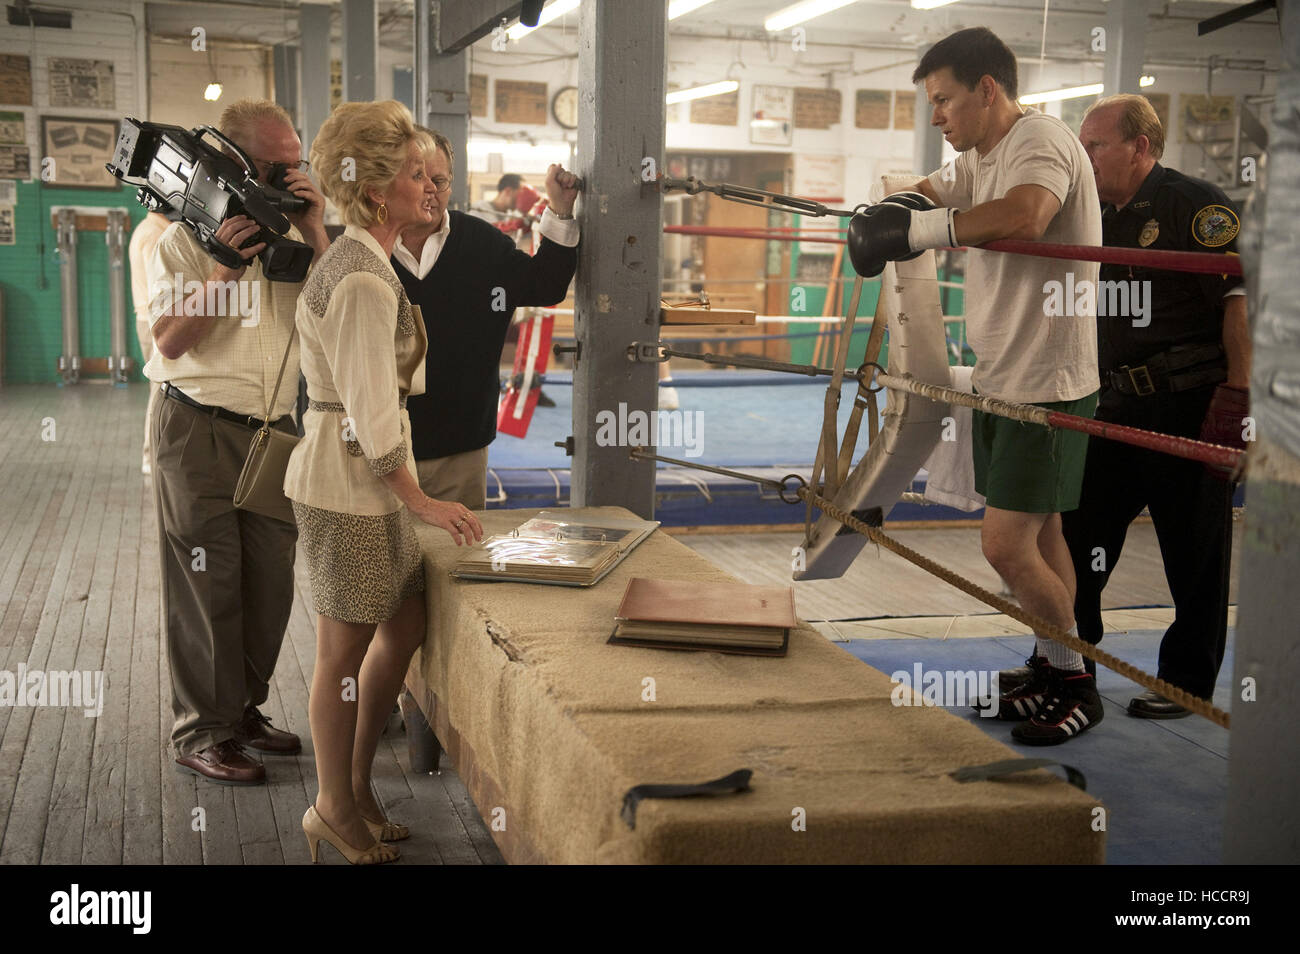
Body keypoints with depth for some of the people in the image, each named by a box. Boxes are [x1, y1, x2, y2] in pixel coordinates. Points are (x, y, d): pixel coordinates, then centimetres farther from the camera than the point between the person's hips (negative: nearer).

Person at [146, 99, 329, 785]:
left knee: (271, 580, 10)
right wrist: (224, 266, -19)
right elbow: (170, 341, -12)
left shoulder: (294, 236, 9)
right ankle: (201, 733, 9)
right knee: (208, 582, -1)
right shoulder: (183, 240, -4)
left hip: (275, 429, 5)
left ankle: (242, 710, 26)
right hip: (200, 431, -5)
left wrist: (314, 235, -11)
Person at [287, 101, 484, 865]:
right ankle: (336, 810, 20)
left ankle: (357, 786, 30)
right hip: (349, 477, -10)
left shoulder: (366, 263, 13)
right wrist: (420, 500, -17)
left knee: (406, 626, 16)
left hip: (371, 473, 10)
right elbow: (370, 411, -22)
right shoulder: (362, 278, -20)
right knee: (349, 646, 3)